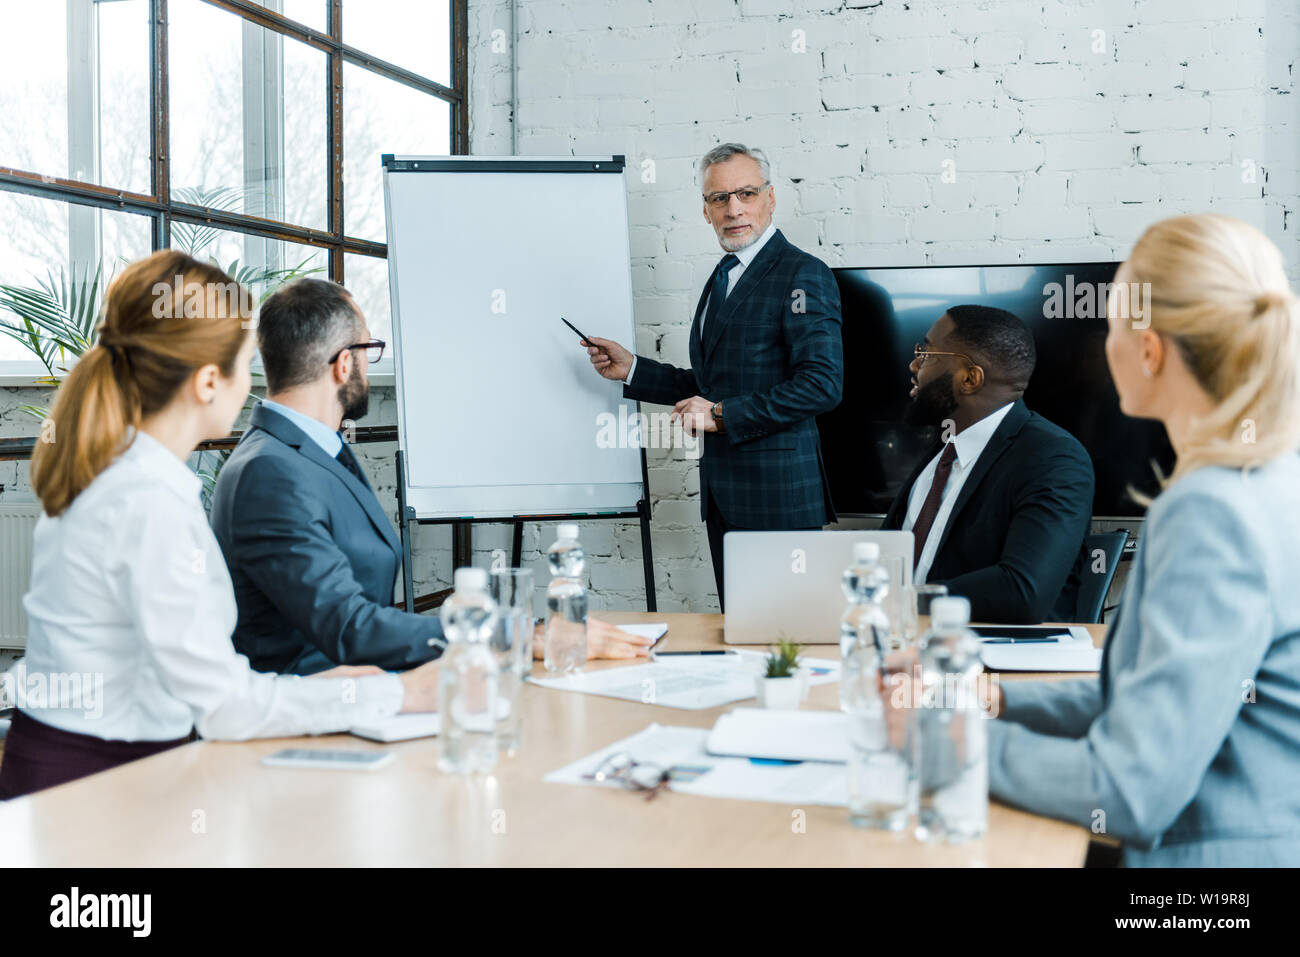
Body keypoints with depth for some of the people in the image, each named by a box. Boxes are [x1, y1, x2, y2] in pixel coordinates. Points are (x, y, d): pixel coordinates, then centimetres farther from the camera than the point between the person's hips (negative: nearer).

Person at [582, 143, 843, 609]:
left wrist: (723, 414, -17)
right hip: (724, 495, 8)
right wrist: (632, 369, 13)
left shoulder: (802, 275, -9)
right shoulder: (723, 277, 19)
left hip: (777, 492, -8)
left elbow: (822, 384, -18)